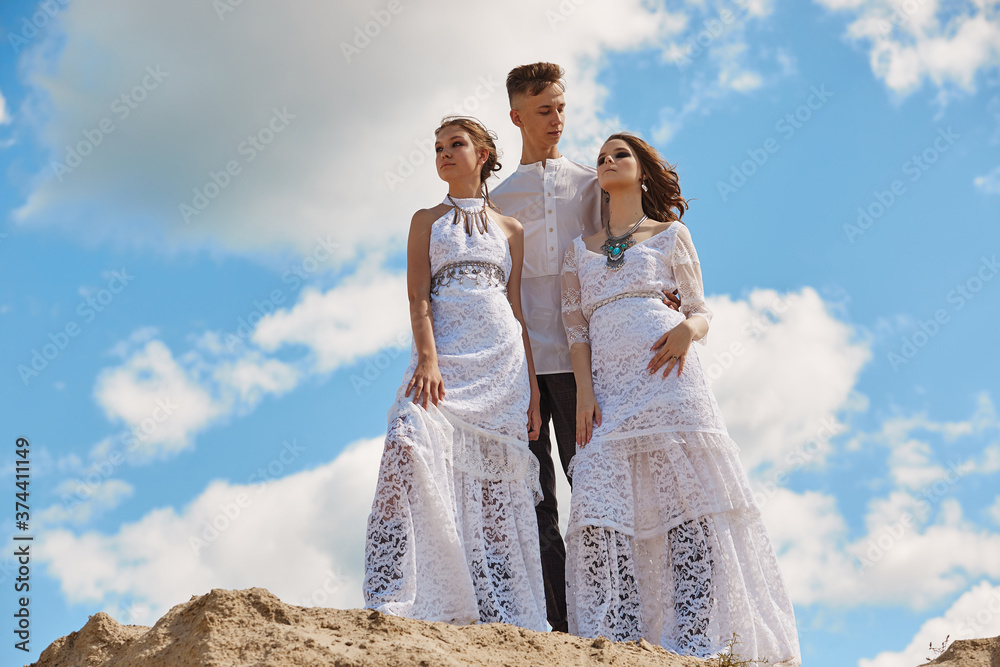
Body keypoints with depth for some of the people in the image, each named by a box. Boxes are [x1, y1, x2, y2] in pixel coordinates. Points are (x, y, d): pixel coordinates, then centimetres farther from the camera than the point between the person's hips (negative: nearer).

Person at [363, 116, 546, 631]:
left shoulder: (510, 228, 20)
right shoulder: (427, 220, 18)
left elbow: (517, 310, 16)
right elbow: (419, 298, 4)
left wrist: (532, 386, 6)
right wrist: (427, 360, -14)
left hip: (502, 360, 1)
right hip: (443, 353, -1)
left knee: (495, 486, -6)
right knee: (413, 438, -28)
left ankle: (498, 617, -6)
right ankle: (397, 599, -31)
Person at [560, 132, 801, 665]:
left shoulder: (671, 234, 18)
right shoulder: (579, 249, 25)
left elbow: (701, 311, 13)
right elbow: (575, 327, 15)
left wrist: (687, 330, -12)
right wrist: (584, 391, -1)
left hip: (665, 375, -2)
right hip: (607, 386, 2)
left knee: (687, 500, -13)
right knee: (600, 509, -14)